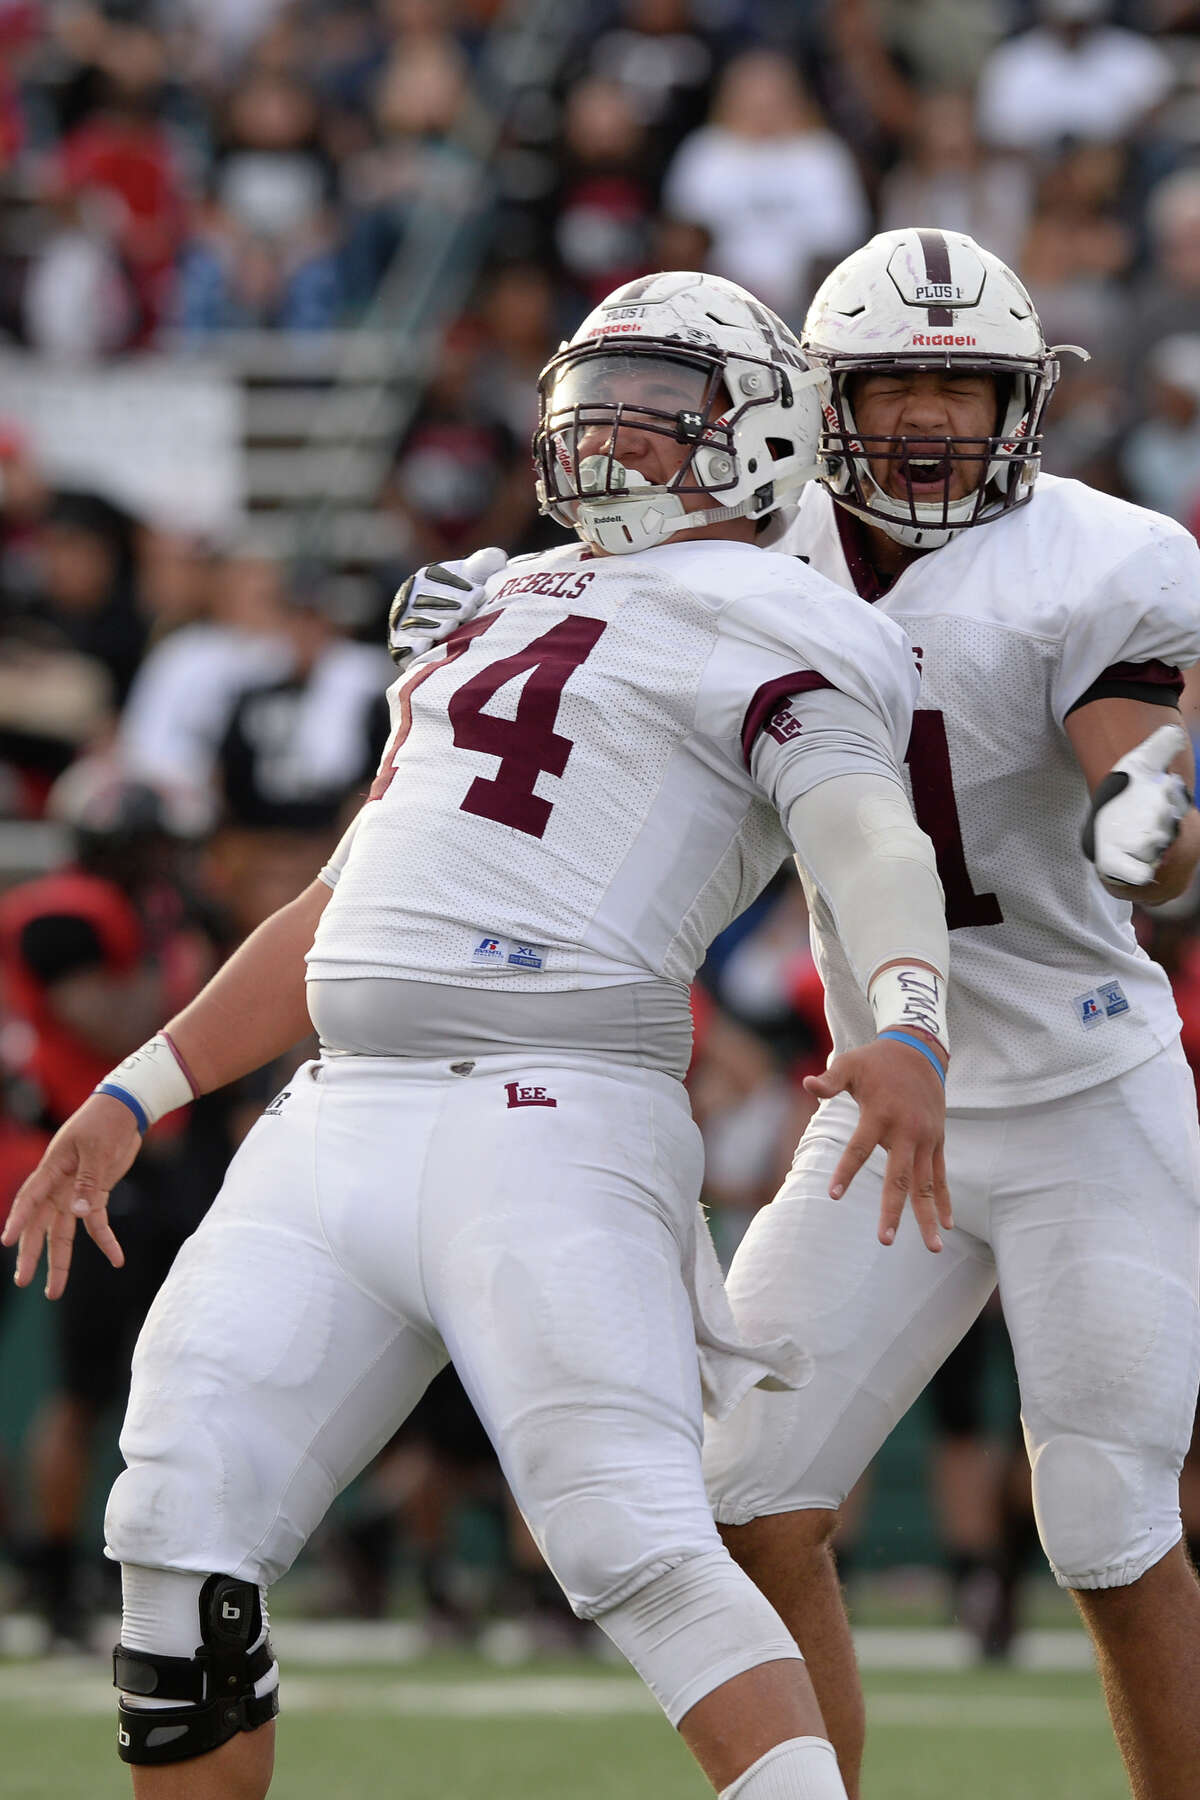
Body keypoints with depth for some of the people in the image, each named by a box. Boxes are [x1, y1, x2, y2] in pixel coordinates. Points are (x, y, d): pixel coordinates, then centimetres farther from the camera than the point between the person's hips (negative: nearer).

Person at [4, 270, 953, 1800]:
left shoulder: (768, 636, 3)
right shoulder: (504, 611, 28)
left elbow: (874, 845, -15)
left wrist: (909, 1028, -36)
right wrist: (135, 1097, 30)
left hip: (542, 1124, -7)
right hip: (332, 1135, 7)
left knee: (634, 1547, -20)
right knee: (180, 1539, -1)